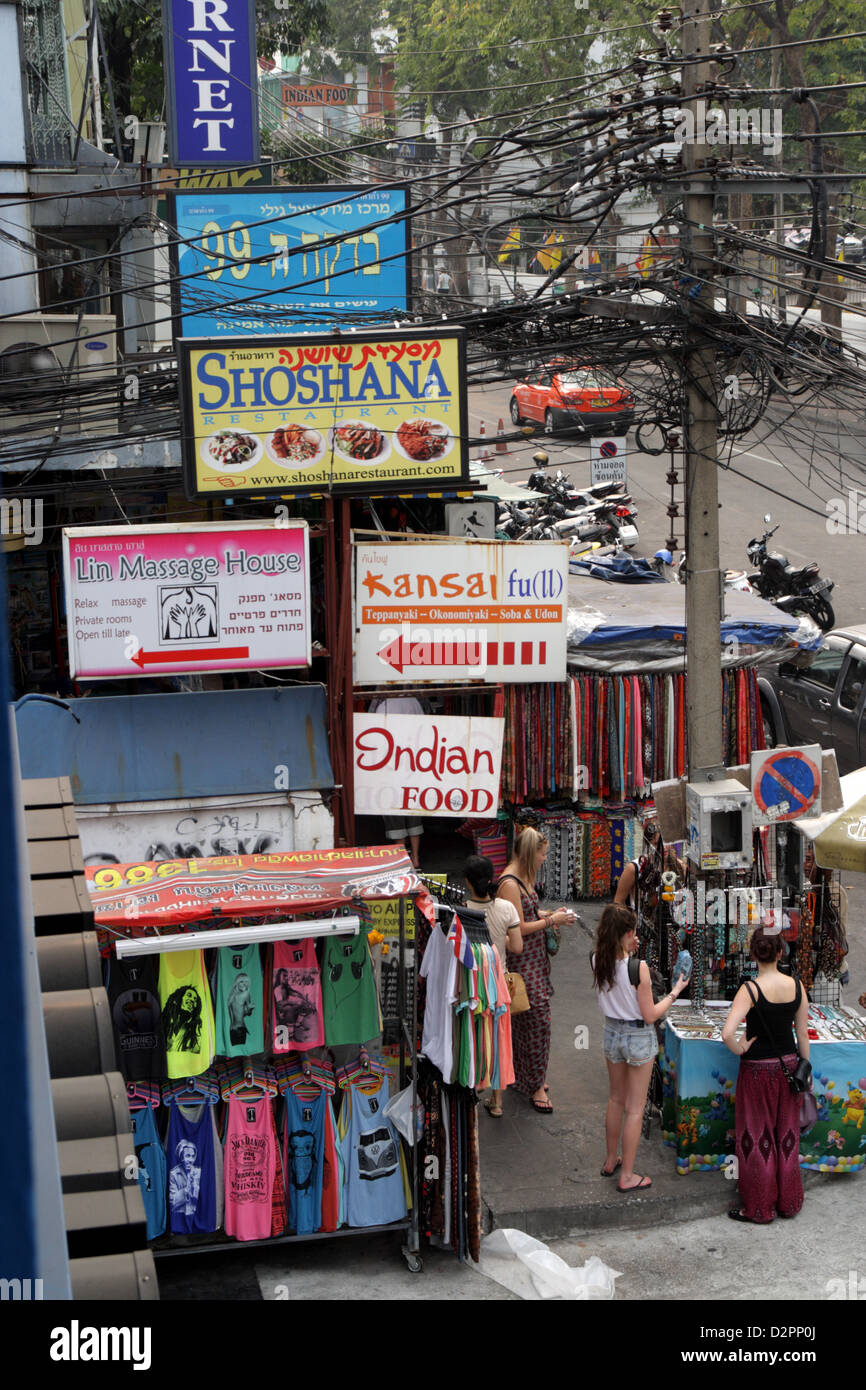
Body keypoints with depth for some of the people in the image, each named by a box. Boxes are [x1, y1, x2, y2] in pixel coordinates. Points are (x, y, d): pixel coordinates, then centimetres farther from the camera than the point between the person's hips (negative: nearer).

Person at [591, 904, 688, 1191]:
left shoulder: (597, 960, -10)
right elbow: (650, 1015, -19)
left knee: (616, 1100, 26)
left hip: (612, 1032, 6)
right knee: (635, 1108, 8)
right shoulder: (638, 967, -27)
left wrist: (627, 952, 6)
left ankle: (611, 1160, 40)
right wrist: (675, 992, -9)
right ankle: (627, 1176, 17)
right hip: (638, 1037, -6)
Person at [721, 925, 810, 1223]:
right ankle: (788, 1202, 30)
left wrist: (741, 1050, -11)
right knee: (786, 1135, 18)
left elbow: (727, 1034, -31)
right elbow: (803, 1034, 2)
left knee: (758, 1137, 9)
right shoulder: (797, 986, -6)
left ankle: (759, 1208, 19)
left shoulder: (750, 990, -20)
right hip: (788, 1065, 4)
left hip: (758, 1070, -4)